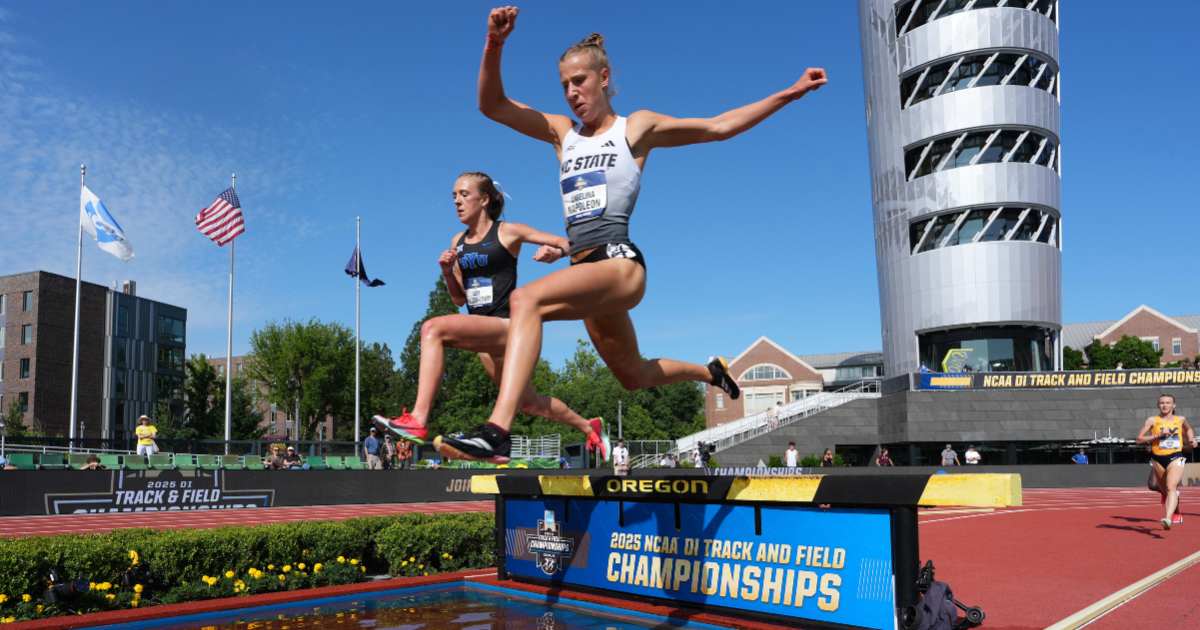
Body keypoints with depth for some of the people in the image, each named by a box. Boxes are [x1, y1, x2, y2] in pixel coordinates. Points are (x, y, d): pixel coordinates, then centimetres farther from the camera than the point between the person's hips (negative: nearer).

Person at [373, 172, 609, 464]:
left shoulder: (508, 232, -1)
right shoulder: (458, 242, 15)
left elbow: (566, 243, 2)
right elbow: (459, 299, 17)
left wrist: (553, 251, -21)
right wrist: (447, 272, -2)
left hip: (506, 325, -8)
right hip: (482, 330, 8)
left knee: (433, 328, -29)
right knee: (529, 402, 20)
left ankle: (418, 421, -34)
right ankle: (589, 427, 43)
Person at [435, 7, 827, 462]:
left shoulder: (637, 127, 7)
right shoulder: (561, 133, 16)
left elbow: (720, 127, 11)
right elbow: (491, 105, 5)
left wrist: (789, 93, 7)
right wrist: (494, 44, -12)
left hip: (620, 263, -6)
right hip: (585, 270, 7)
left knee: (525, 300, -32)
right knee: (634, 376, 21)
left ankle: (498, 428, -42)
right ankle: (707, 371, 49)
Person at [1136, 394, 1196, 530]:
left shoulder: (1180, 420, 8)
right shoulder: (1152, 420, 0)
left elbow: (1188, 429, 33)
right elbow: (1139, 439, -5)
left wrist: (1191, 440, 14)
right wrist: (1158, 435, -15)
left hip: (1175, 458, -1)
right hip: (1158, 459, 1)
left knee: (1171, 487, -23)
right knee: (1165, 490, 15)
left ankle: (1168, 519, -36)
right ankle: (1176, 514, 42)